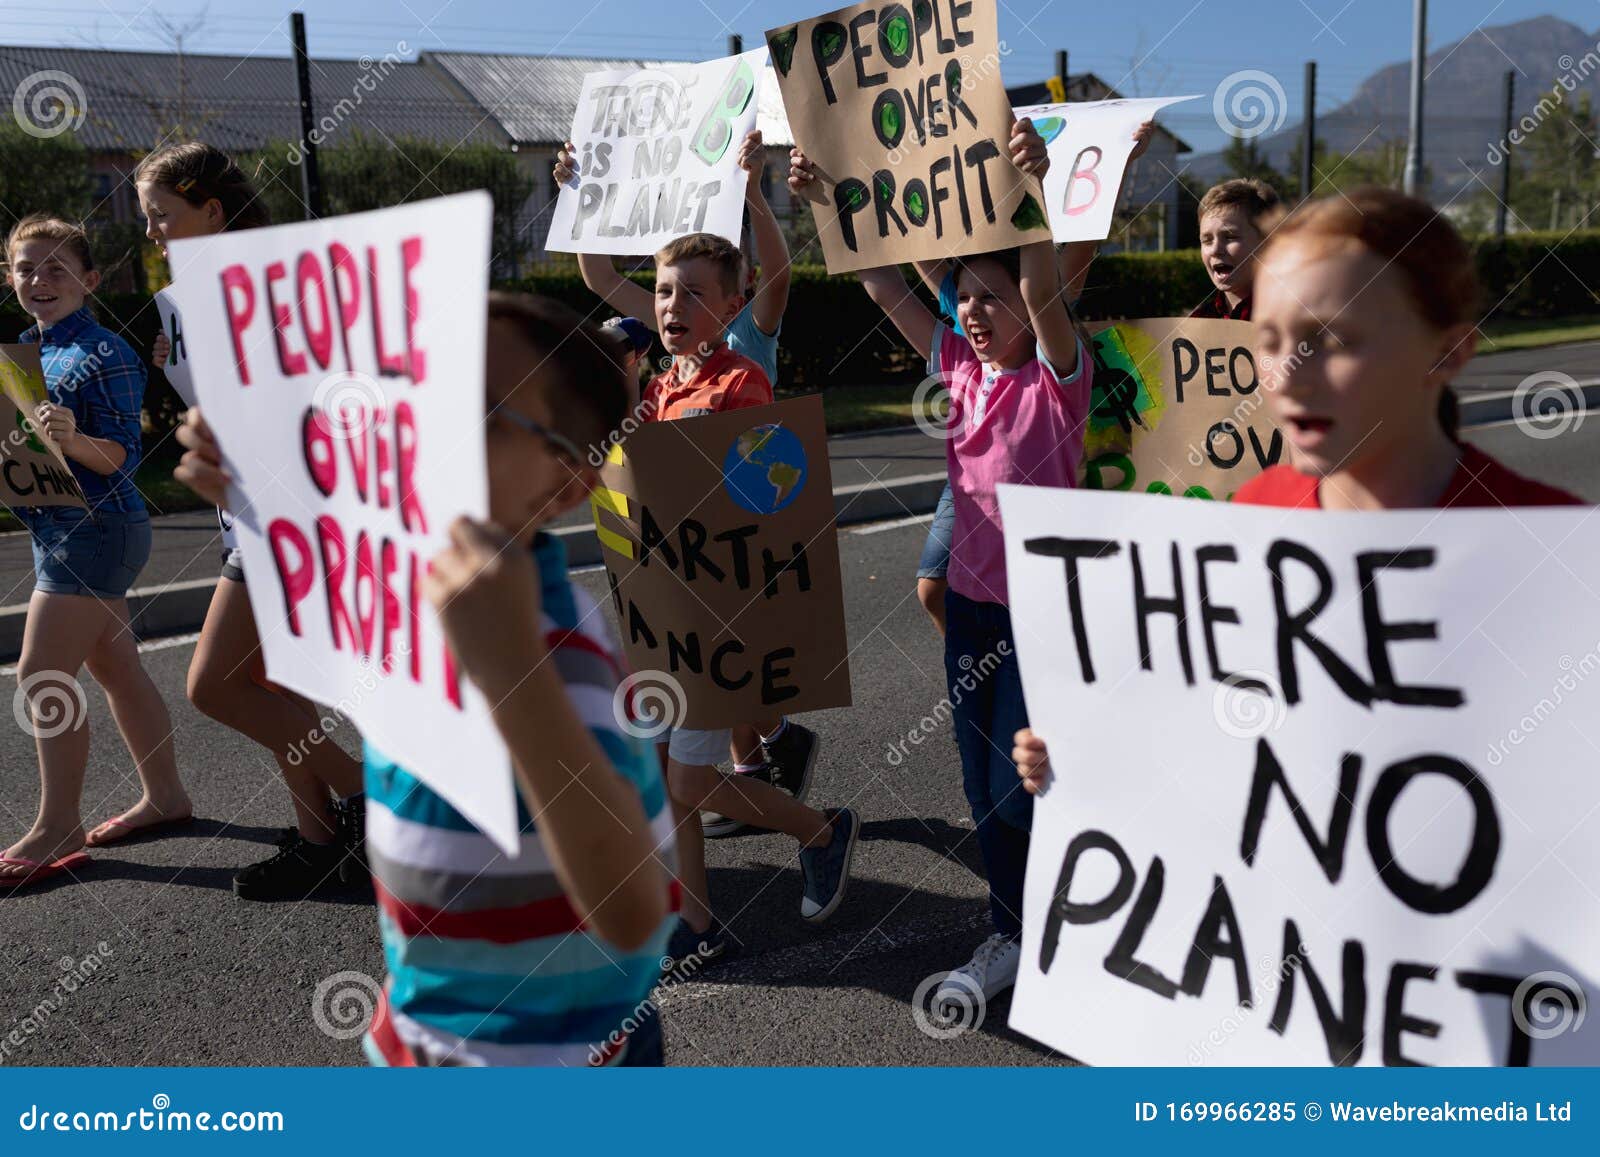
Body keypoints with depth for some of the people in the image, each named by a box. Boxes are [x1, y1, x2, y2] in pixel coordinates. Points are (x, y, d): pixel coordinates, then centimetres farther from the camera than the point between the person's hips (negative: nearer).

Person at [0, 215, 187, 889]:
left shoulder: (105, 353, -13)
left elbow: (124, 455, -17)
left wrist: (73, 439, -35)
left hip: (93, 529, -9)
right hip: (58, 529, 9)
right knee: (117, 669, 14)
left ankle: (57, 829, 5)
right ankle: (165, 797, 25)